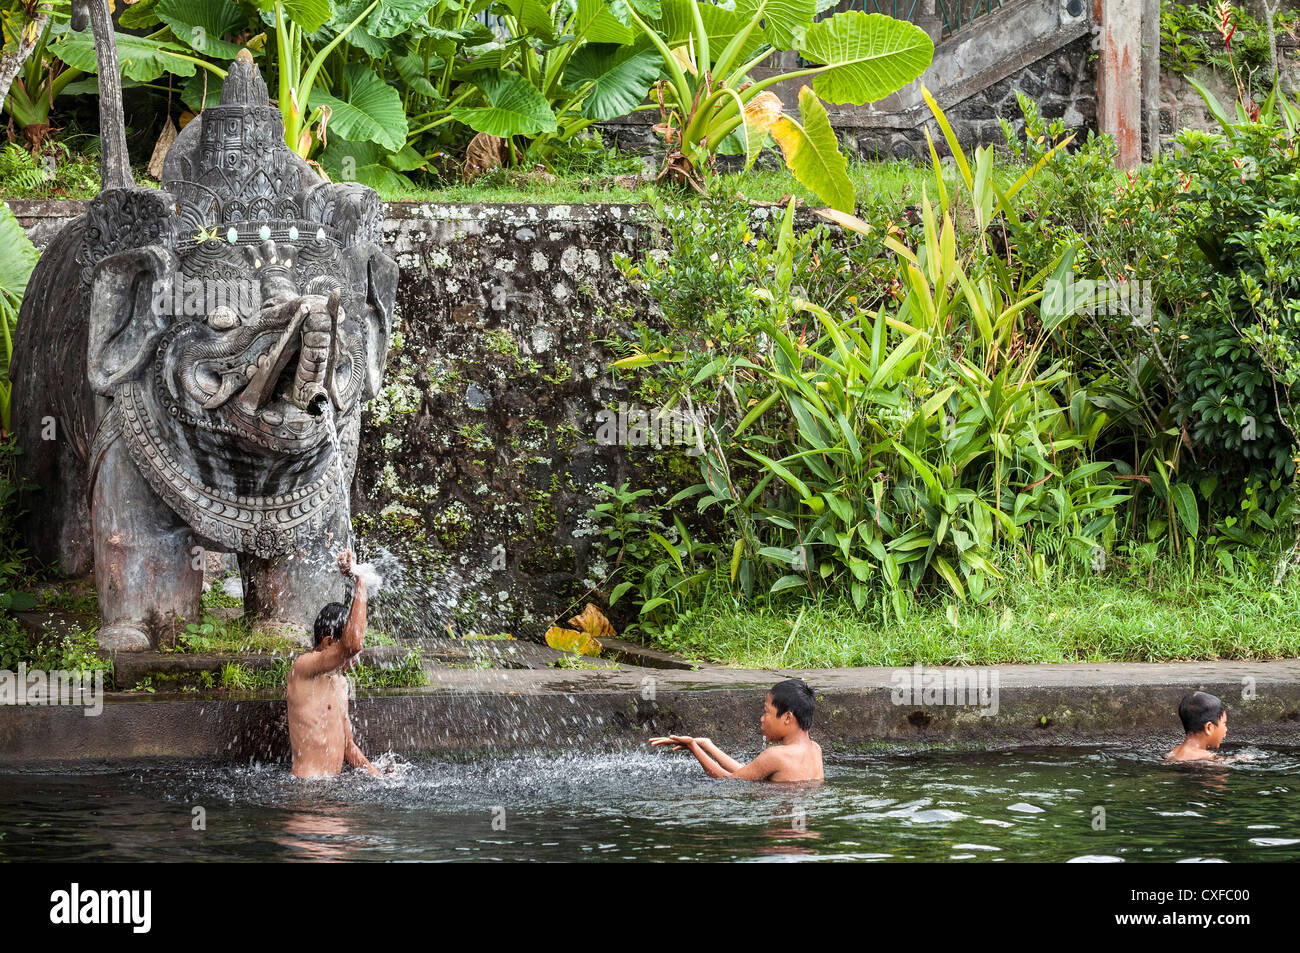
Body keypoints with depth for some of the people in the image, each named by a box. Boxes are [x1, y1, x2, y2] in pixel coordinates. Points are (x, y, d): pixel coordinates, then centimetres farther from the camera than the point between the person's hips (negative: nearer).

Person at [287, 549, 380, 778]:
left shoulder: (339, 681, 20)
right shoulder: (303, 667, -10)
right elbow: (351, 645, -28)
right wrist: (359, 582, -24)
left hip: (332, 789, 9)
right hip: (308, 785, -9)